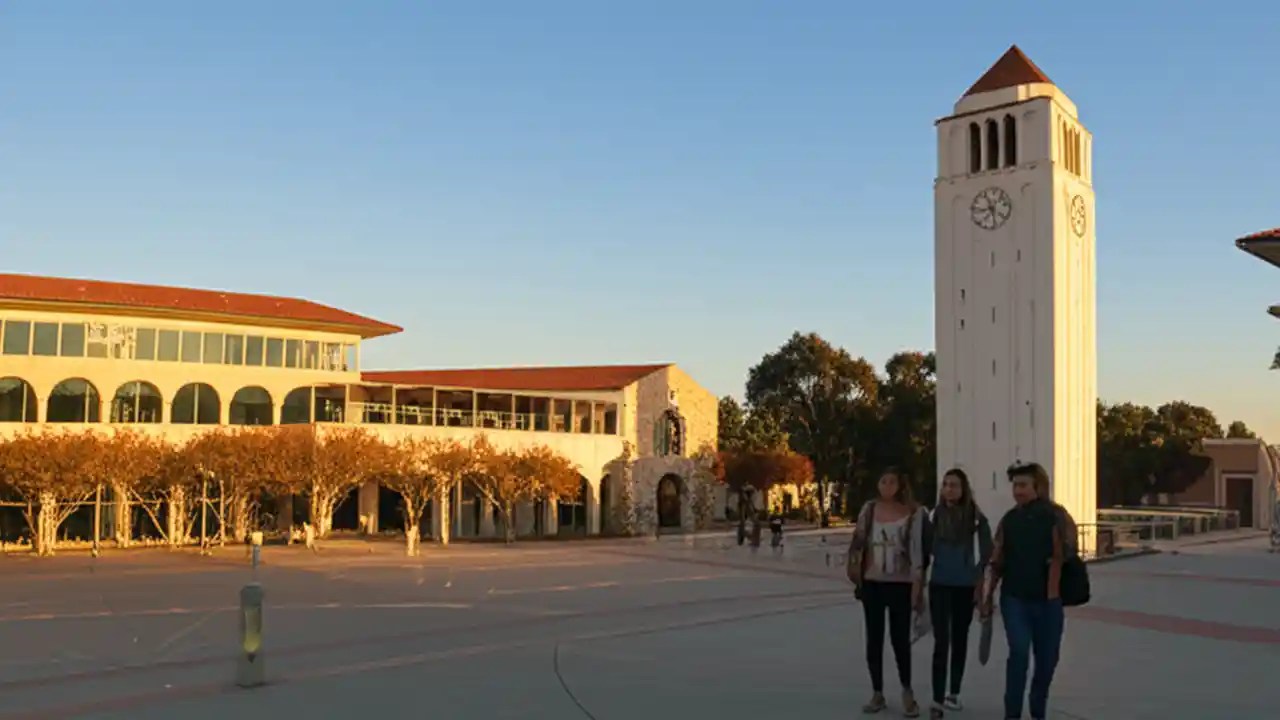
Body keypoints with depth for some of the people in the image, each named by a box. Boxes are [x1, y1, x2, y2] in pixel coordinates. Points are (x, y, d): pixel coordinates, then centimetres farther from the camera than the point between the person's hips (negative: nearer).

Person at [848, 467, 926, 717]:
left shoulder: (913, 512, -5)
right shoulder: (869, 509, 3)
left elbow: (917, 549, -6)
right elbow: (858, 541, 6)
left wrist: (917, 583, -9)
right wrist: (854, 566, -4)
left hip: (900, 583, -3)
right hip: (872, 582, 3)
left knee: (900, 638, 0)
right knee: (874, 639, 7)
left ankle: (907, 692, 20)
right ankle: (877, 694, 18)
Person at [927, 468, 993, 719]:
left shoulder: (975, 517, -6)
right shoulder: (935, 515, -3)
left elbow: (987, 553, 0)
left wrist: (980, 583, -3)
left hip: (965, 586, 0)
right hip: (939, 585, 0)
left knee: (959, 639, 13)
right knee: (941, 641, -7)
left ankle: (953, 693, 27)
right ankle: (937, 699, -8)